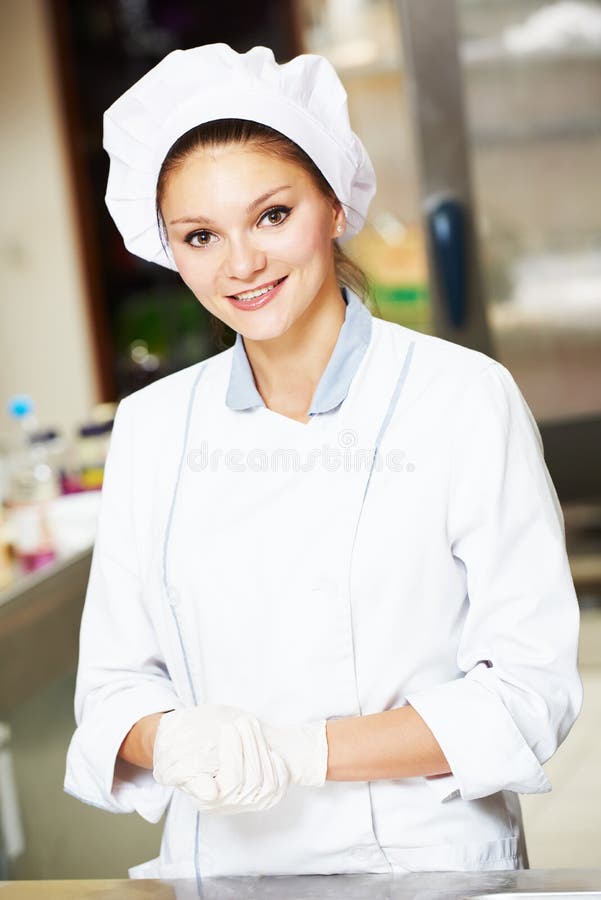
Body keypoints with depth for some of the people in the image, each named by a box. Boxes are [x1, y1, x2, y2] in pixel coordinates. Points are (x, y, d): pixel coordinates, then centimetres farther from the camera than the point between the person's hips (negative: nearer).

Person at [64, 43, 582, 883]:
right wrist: (173, 741, -13)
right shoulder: (152, 426, 5)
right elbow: (113, 681, 8)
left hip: (426, 857, -3)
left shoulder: (466, 399, -6)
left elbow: (530, 687, -6)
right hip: (223, 864, 3)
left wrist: (303, 751, -15)